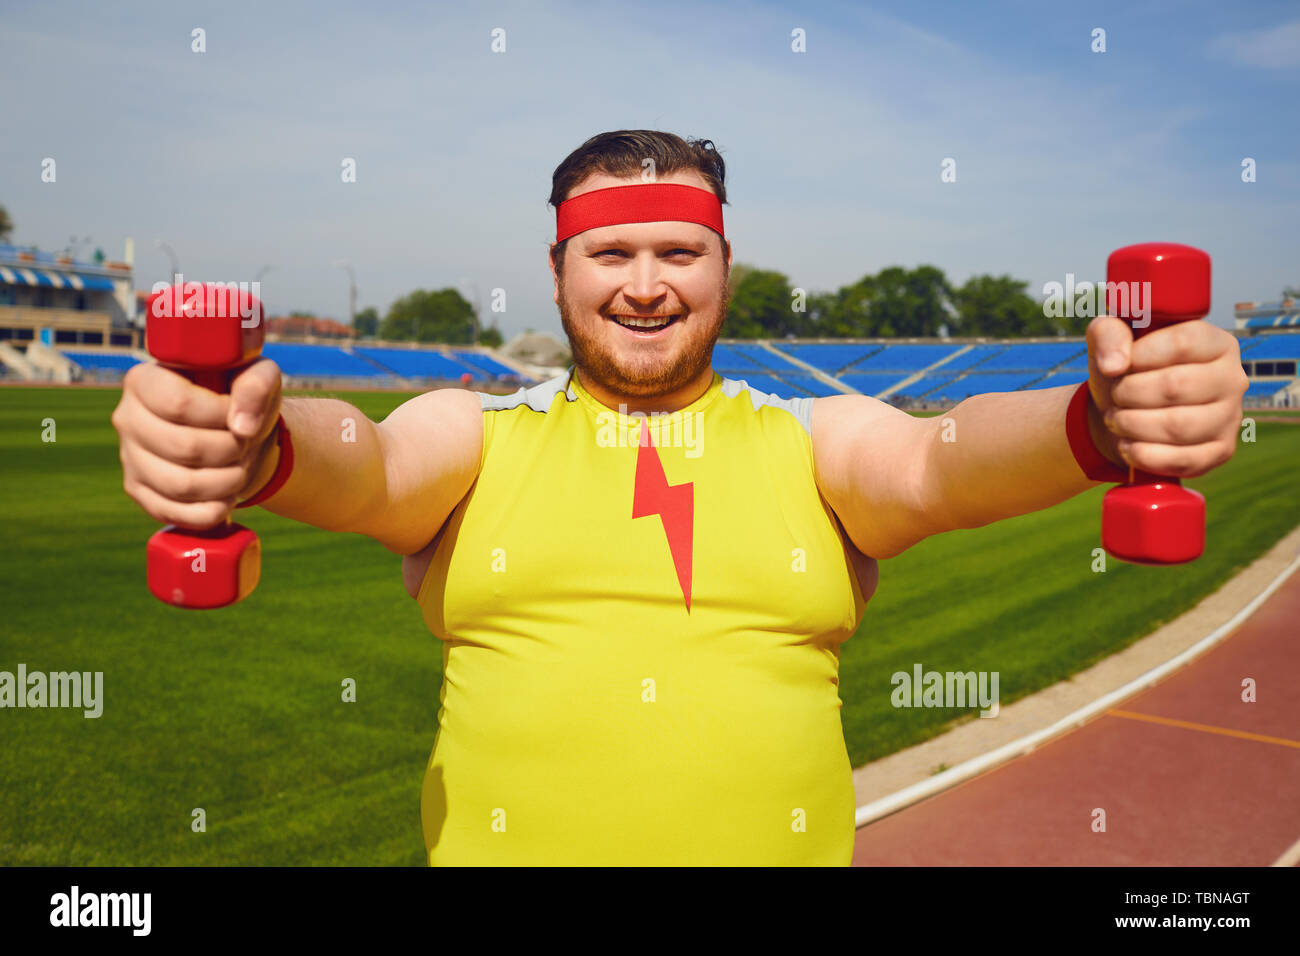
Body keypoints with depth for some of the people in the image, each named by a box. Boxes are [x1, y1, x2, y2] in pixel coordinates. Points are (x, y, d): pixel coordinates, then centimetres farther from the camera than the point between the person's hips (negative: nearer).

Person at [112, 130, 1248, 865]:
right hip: (506, 843, 0)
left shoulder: (815, 440, 3)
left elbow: (939, 464, -14)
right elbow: (365, 466, -15)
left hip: (778, 839, 1)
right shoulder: (475, 432, 2)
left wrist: (1102, 423, -35)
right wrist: (253, 450, -38)